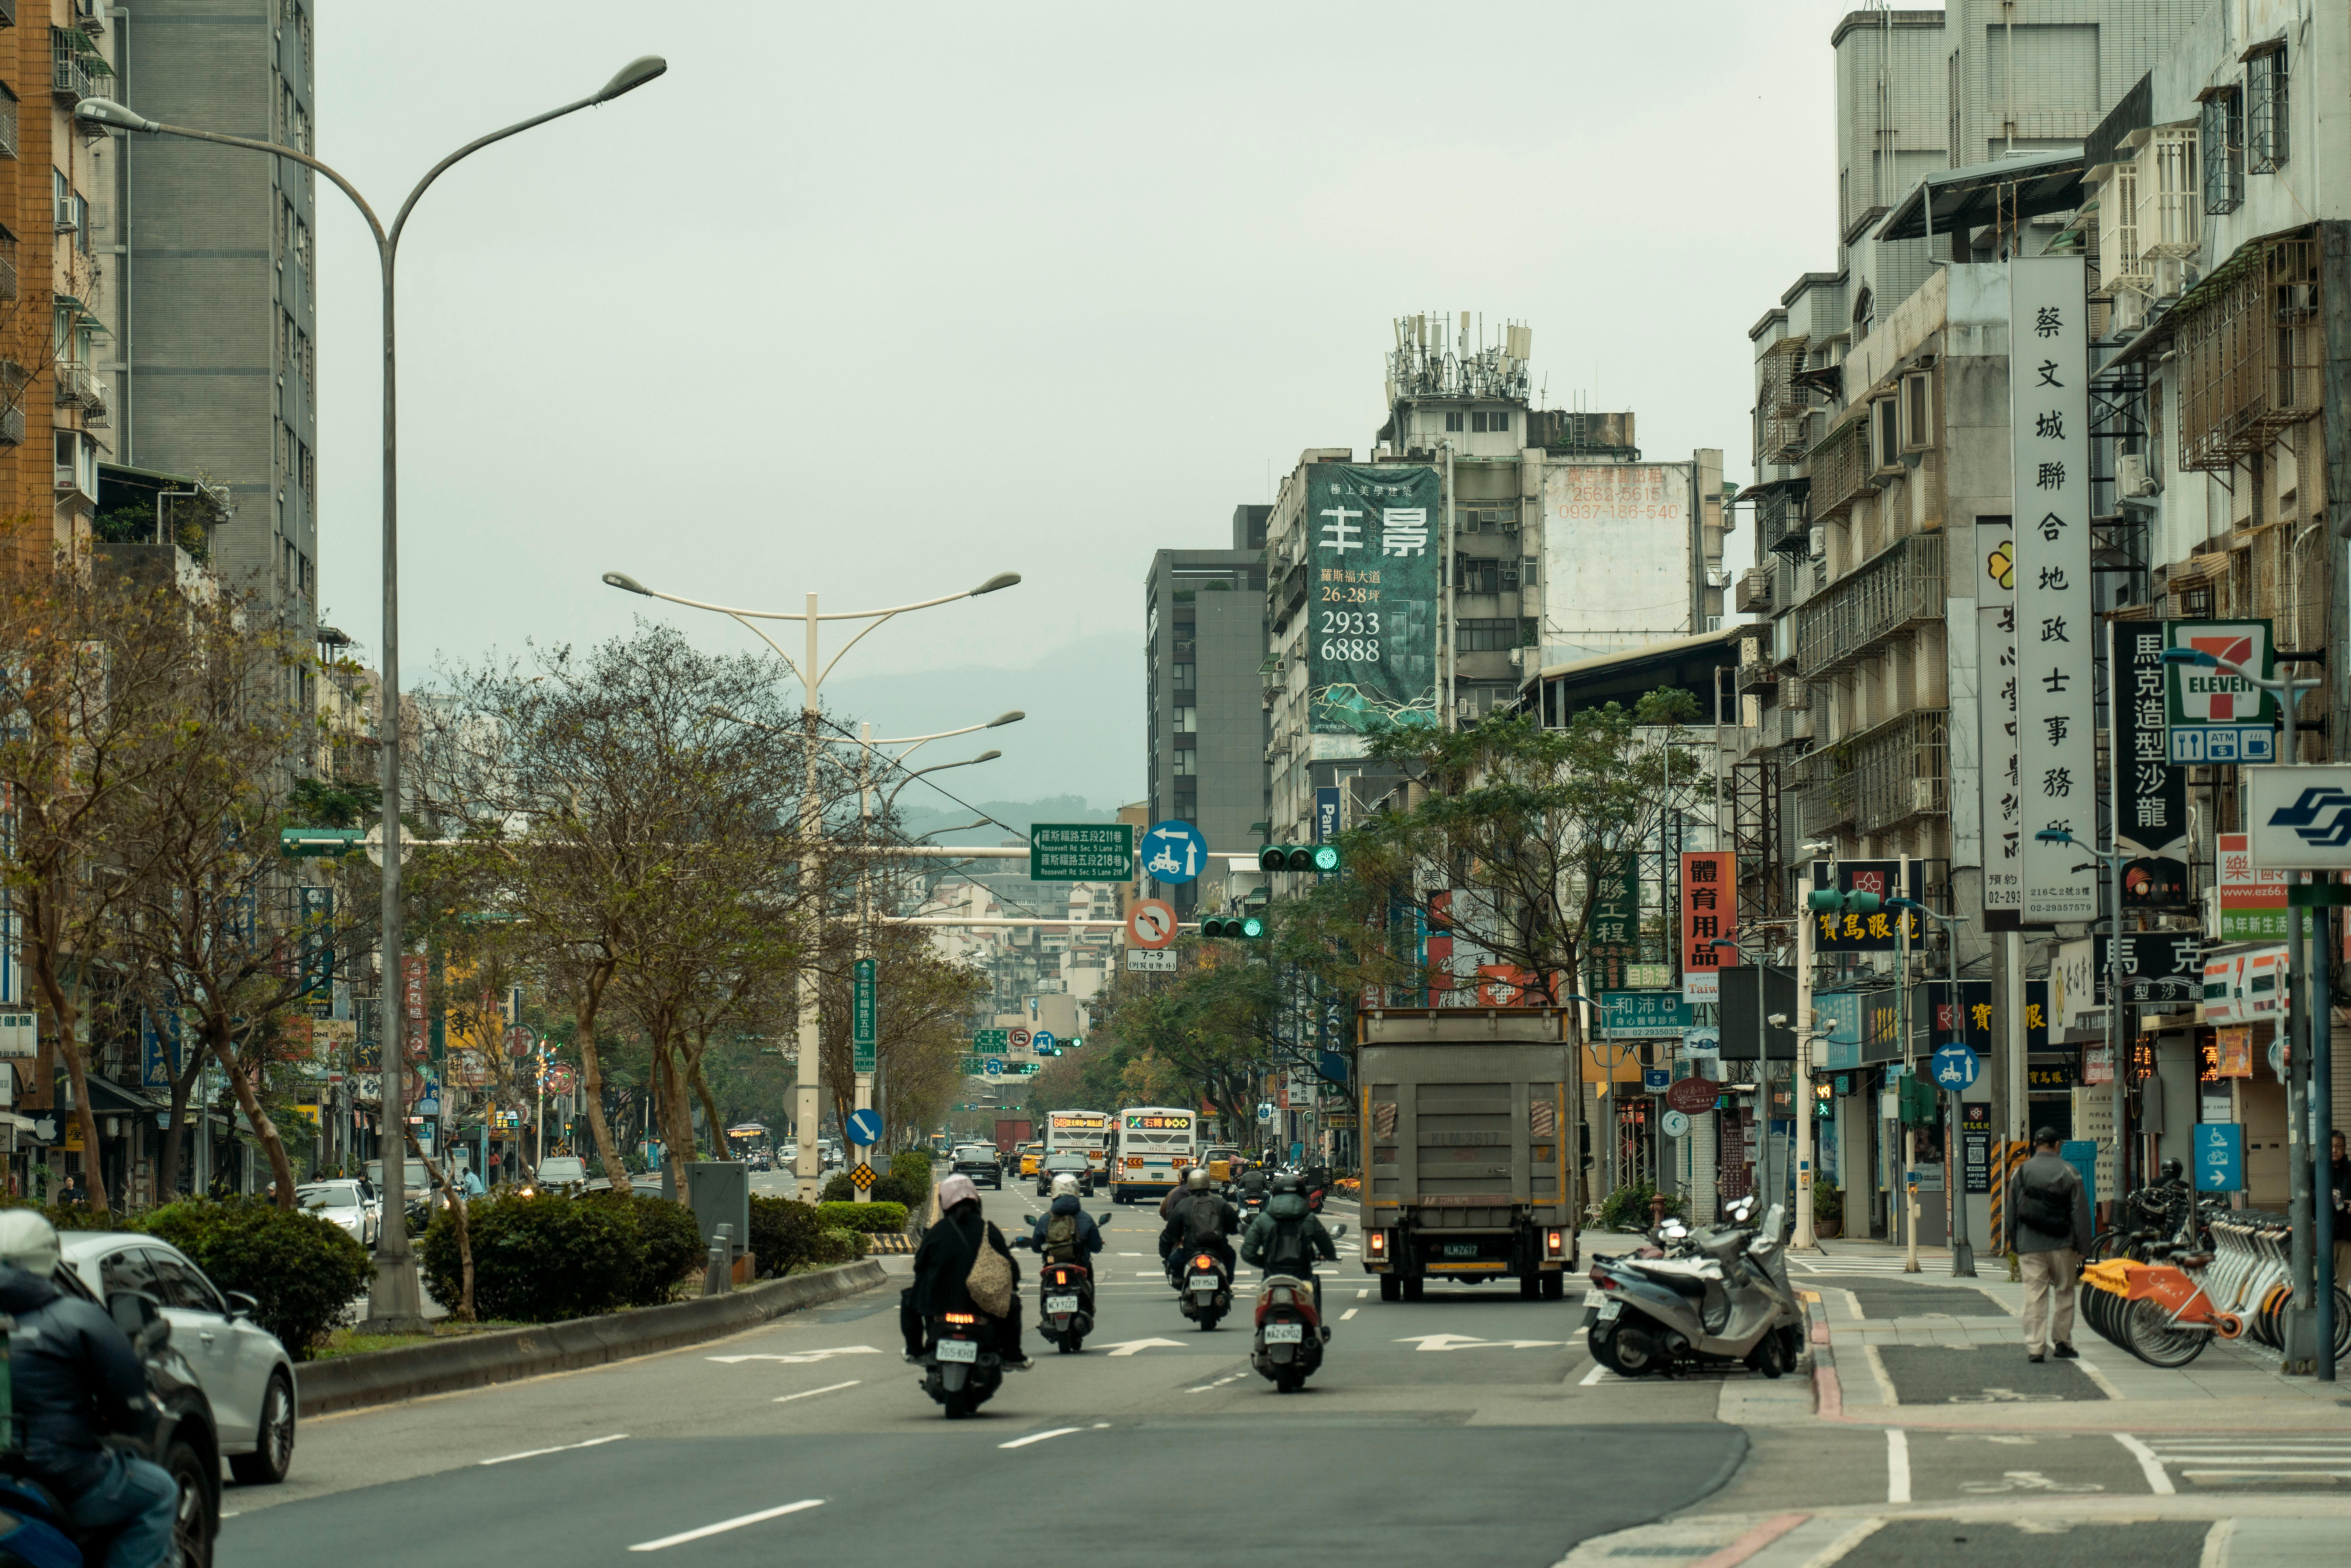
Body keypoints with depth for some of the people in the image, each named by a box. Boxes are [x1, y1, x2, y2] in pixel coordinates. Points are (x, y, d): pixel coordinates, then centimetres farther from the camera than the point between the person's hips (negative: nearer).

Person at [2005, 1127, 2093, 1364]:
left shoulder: (2021, 1173, 4)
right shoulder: (2069, 1173, 0)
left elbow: (2012, 1213, 8)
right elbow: (2081, 1213, -1)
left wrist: (2015, 1247, 15)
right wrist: (2082, 1248, 3)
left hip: (2030, 1247, 1)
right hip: (2062, 1246, -1)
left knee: (2034, 1295, 0)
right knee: (2065, 1293, 12)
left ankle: (2035, 1347, -6)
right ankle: (2062, 1342, 13)